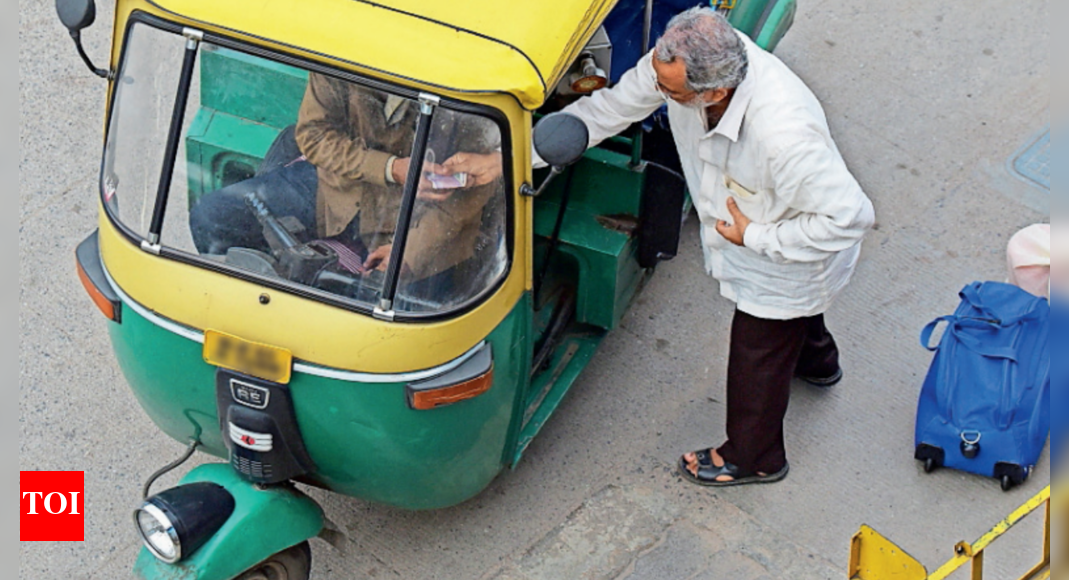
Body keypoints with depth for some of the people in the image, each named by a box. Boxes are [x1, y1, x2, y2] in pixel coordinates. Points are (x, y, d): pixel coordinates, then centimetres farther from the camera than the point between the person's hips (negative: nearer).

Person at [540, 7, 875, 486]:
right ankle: (815, 360, 73)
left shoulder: (784, 135, -49)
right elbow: (615, 105, -14)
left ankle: (753, 459, 46)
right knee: (795, 316, 38)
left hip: (786, 262, -7)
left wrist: (756, 237, -29)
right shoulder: (686, 59, -29)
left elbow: (850, 216, -38)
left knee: (758, 359, 17)